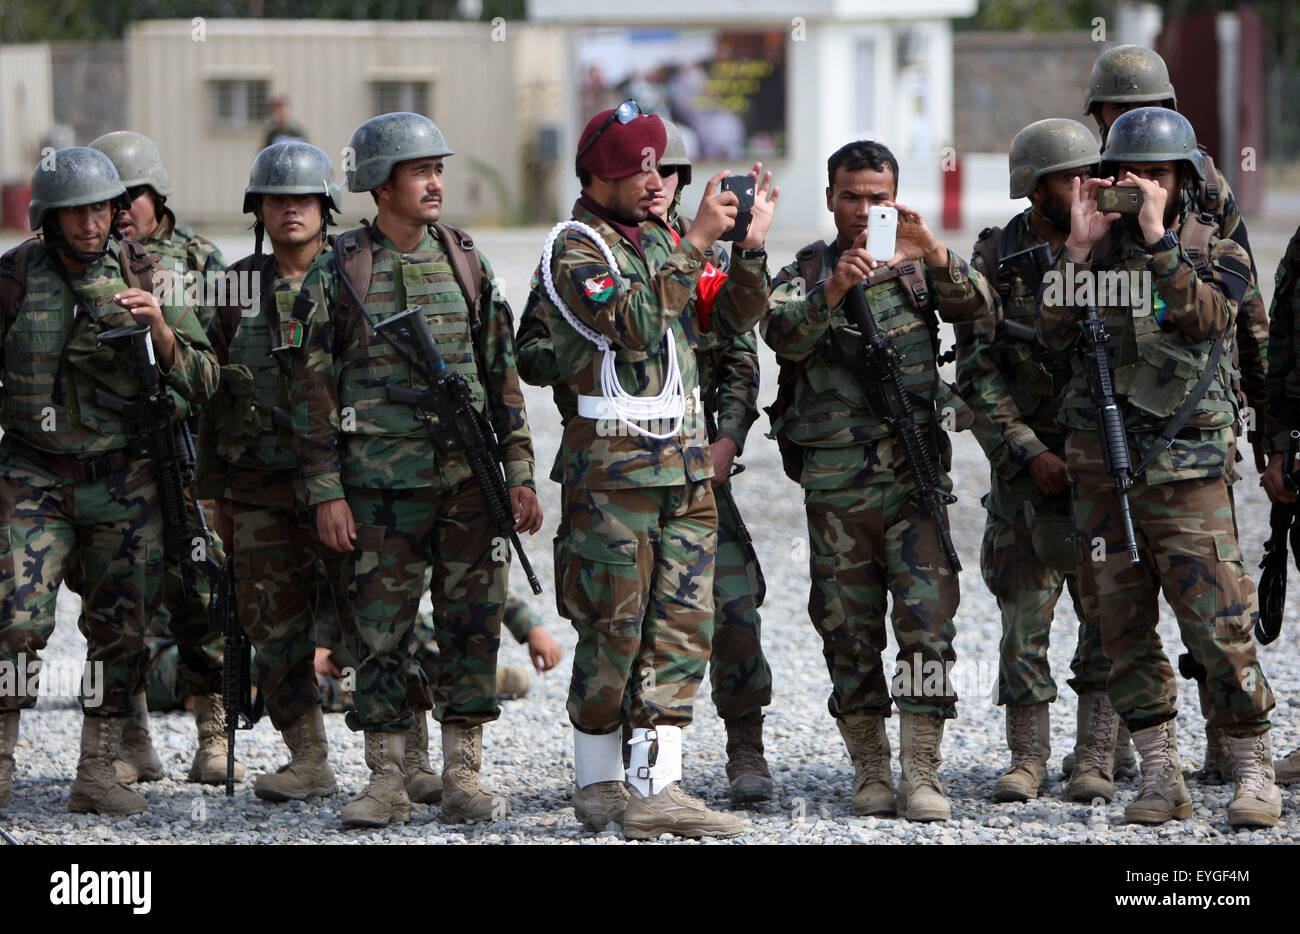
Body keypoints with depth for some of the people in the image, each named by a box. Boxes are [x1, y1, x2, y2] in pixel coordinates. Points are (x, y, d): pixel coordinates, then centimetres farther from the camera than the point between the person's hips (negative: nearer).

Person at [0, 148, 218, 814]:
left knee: (122, 629, 3)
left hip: (124, 482, 1)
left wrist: (161, 329, -19)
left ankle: (97, 773, 11)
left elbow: (201, 383, -2)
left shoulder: (146, 277, -1)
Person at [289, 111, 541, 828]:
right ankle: (385, 782, 8)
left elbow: (502, 373, 12)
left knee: (472, 627, 2)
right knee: (379, 633, 0)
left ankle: (462, 779, 9)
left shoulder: (466, 263, 9)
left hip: (467, 479, 3)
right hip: (380, 485, -3)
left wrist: (520, 472, 7)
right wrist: (325, 493, -6)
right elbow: (314, 391, -1)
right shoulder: (337, 275, -1)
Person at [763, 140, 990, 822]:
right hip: (834, 477, 0)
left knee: (927, 617, -9)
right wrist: (831, 290, -29)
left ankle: (922, 773, -8)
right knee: (848, 629, 4)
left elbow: (974, 305, -9)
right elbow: (783, 334, -12)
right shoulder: (804, 272, 7)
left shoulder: (917, 265, 9)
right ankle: (870, 771, 13)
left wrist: (933, 253, -26)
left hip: (915, 467, 0)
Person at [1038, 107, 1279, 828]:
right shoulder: (1102, 250, 11)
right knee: (1123, 628, 4)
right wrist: (1079, 247, -11)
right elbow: (1055, 331, -2)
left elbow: (1203, 318, -19)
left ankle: (1254, 773, 2)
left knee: (1217, 625, -9)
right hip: (1101, 468, 4)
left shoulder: (1217, 254, 2)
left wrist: (1157, 237, -22)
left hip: (1186, 468, -4)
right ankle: (1161, 779, 10)